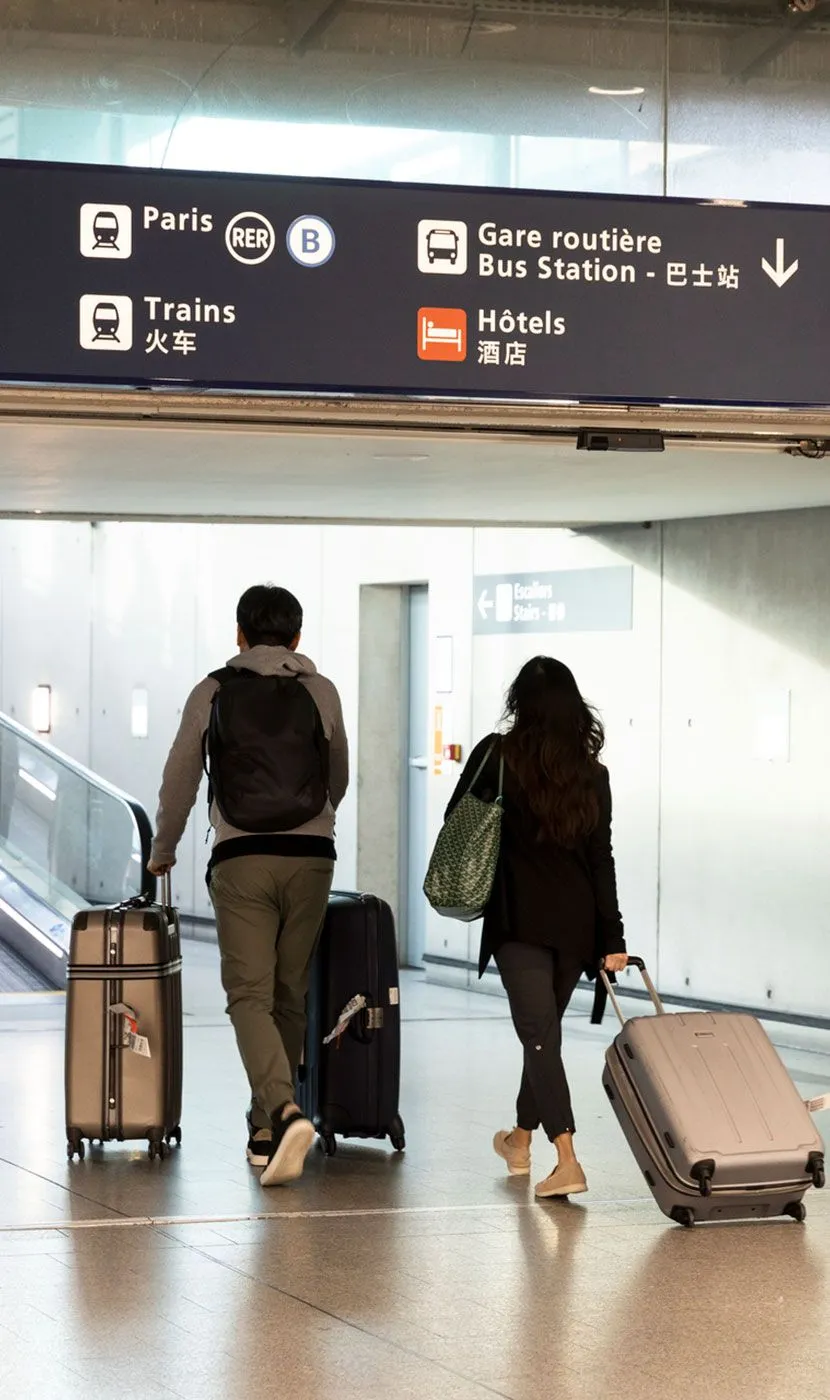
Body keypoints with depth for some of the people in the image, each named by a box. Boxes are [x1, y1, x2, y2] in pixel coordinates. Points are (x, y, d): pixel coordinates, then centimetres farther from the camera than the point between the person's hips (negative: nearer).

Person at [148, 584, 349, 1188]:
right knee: (291, 995, 12)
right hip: (311, 857, 2)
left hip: (241, 860, -2)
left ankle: (285, 1111, -28)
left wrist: (162, 853, 30)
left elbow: (179, 781, 14)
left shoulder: (213, 693, 6)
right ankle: (265, 1129, 18)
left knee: (250, 995, -5)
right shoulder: (320, 692, 10)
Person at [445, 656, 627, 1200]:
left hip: (520, 919, -4)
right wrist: (612, 938, 3)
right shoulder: (592, 773, 2)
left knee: (539, 1033, -7)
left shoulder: (497, 755, -6)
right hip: (576, 921, 4)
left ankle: (567, 1161, -20)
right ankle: (521, 1139, 36)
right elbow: (602, 860, 2)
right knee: (545, 1028, 20)